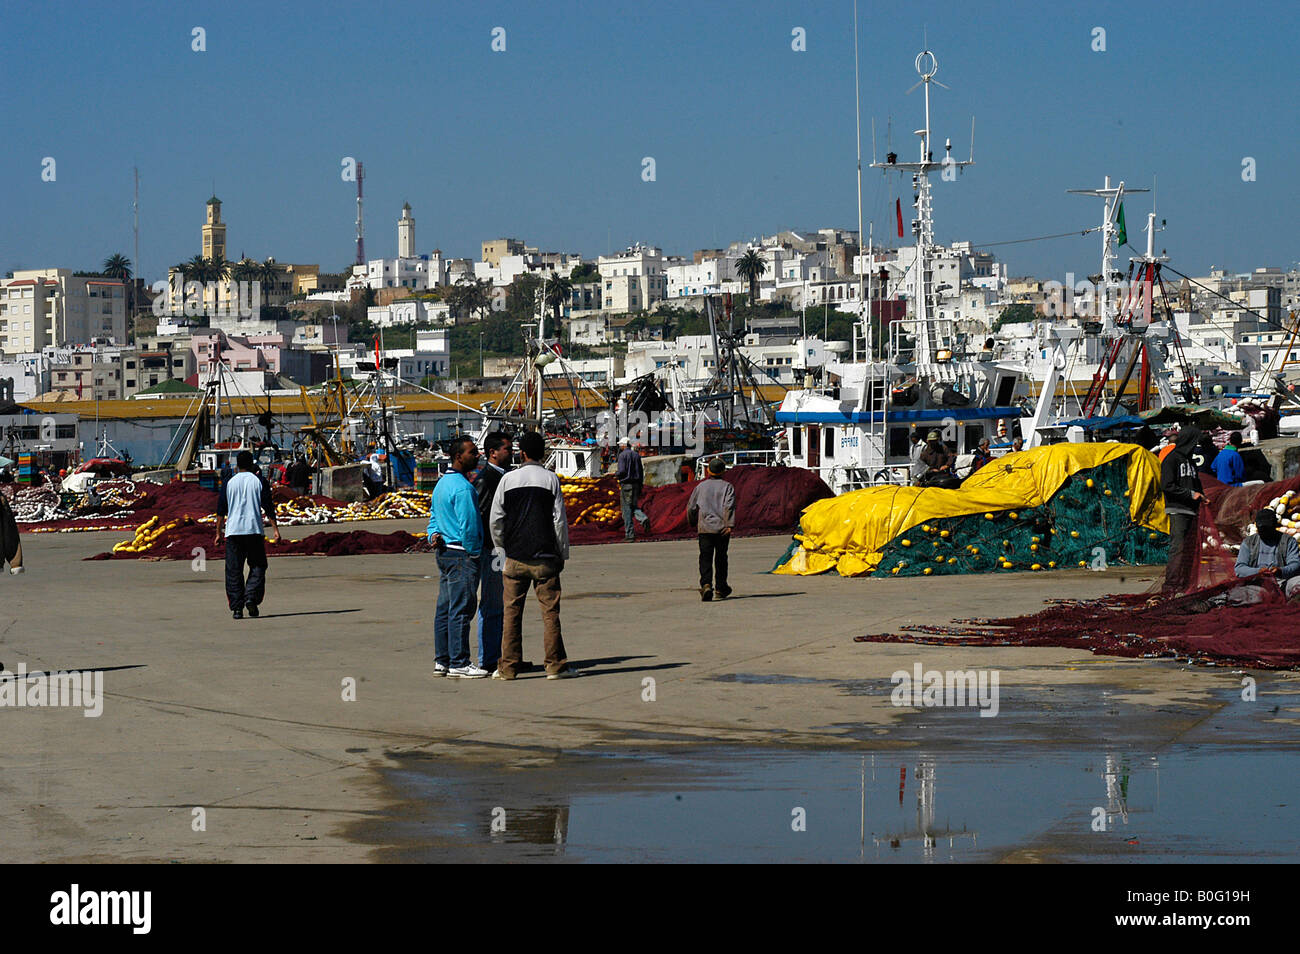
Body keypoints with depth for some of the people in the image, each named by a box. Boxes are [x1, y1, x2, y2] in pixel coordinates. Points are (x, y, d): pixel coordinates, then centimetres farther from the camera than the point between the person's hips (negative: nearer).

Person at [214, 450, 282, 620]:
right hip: (254, 530, -1)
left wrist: (218, 533, 12)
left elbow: (221, 510, 6)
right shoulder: (259, 482, 3)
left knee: (233, 571, 4)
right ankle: (251, 597, -11)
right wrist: (276, 529, 1)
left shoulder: (228, 484, 7)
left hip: (233, 531, 1)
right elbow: (269, 507, -2)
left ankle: (236, 607, -1)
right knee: (257, 567, 9)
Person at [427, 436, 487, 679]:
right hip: (462, 554, -10)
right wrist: (473, 553, -9)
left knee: (445, 608, 11)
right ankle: (459, 663, -6)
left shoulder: (442, 483, 16)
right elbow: (469, 525, -18)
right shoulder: (462, 488, -17)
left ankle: (442, 660, 15)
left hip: (445, 551, 10)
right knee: (461, 609, -7)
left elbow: (434, 516, 21)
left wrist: (433, 534, 4)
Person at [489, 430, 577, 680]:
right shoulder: (551, 479, -2)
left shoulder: (508, 479, 3)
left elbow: (495, 520, 5)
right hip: (545, 557, -2)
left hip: (515, 556, 2)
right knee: (550, 612, 2)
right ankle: (556, 665, 2)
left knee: (512, 612, 5)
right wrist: (562, 554, 7)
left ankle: (508, 667, 5)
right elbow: (560, 521, -2)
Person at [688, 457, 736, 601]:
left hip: (704, 528, 0)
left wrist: (693, 523, 28)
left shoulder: (701, 486, 9)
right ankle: (721, 588, 25)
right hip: (722, 529, 0)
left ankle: (706, 585, -28)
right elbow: (729, 506, -12)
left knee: (705, 558, -6)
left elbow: (691, 507, 12)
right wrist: (729, 525, -17)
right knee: (721, 559, 14)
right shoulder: (727, 487, 3)